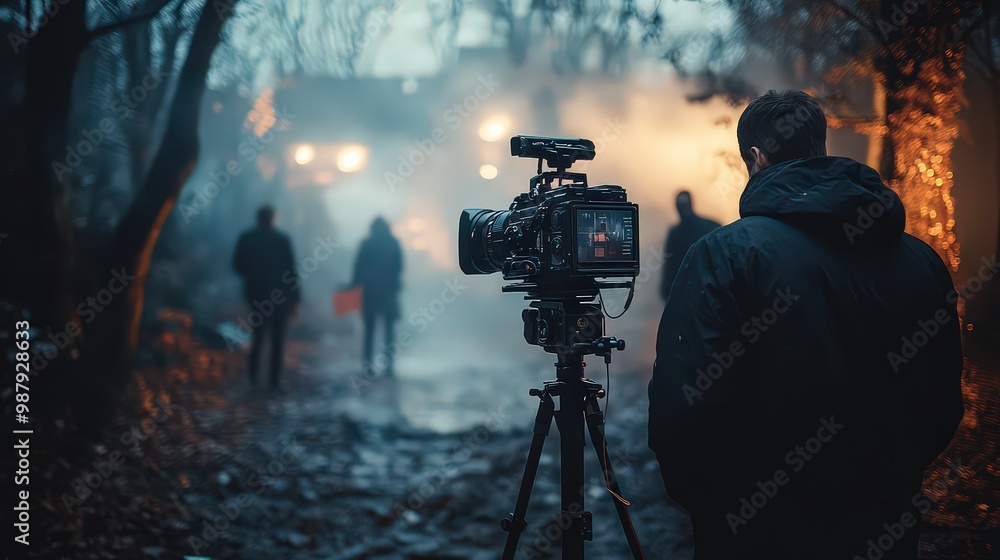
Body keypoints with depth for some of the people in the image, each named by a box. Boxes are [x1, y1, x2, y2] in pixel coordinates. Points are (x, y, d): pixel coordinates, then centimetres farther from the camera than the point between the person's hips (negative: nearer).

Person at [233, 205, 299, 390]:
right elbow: (292, 270, -8)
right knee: (277, 339, 5)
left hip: (256, 294, 2)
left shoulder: (246, 238, -2)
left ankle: (252, 375, 10)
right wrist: (294, 298, -3)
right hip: (280, 296, -2)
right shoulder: (282, 240, -8)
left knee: (258, 335, 17)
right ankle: (275, 379, 2)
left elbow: (238, 265, 3)